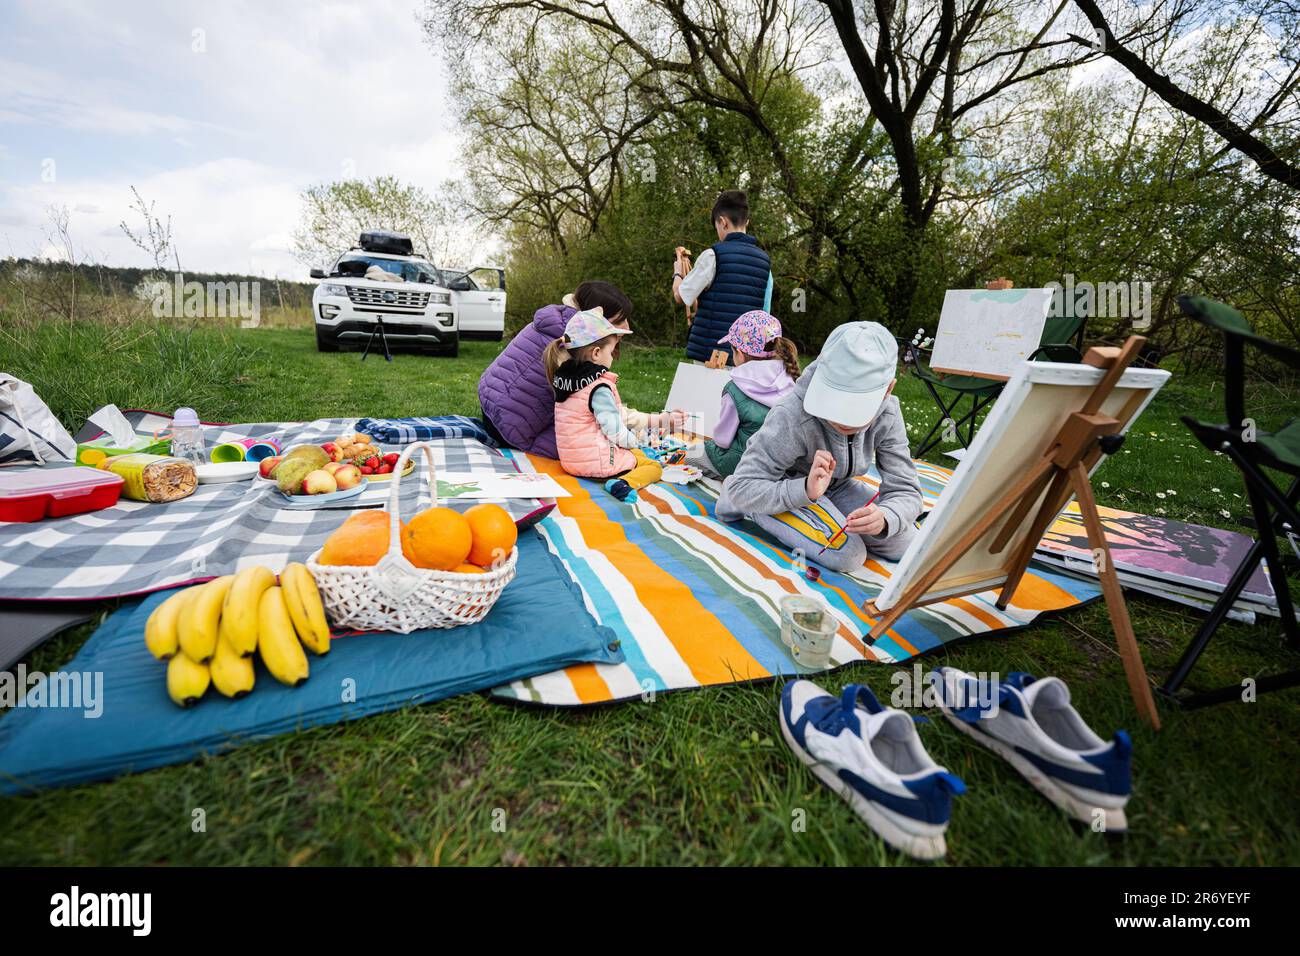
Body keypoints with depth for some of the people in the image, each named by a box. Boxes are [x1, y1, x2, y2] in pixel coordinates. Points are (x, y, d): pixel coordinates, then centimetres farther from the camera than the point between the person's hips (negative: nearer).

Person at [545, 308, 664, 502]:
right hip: (597, 462, -9)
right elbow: (614, 430, -22)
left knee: (638, 455, 26)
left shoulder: (563, 379, 6)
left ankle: (619, 482, 2)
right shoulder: (600, 387, -20)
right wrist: (633, 441, 0)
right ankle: (623, 483, -24)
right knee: (654, 466, -1)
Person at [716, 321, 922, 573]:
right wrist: (805, 491, -46)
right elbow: (742, 487, -32)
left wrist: (884, 519, -41)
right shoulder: (793, 417, -34)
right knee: (848, 555, -25)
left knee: (904, 543, -6)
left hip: (835, 487, 6)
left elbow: (905, 490, -18)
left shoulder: (887, 416, -17)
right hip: (783, 490, -5)